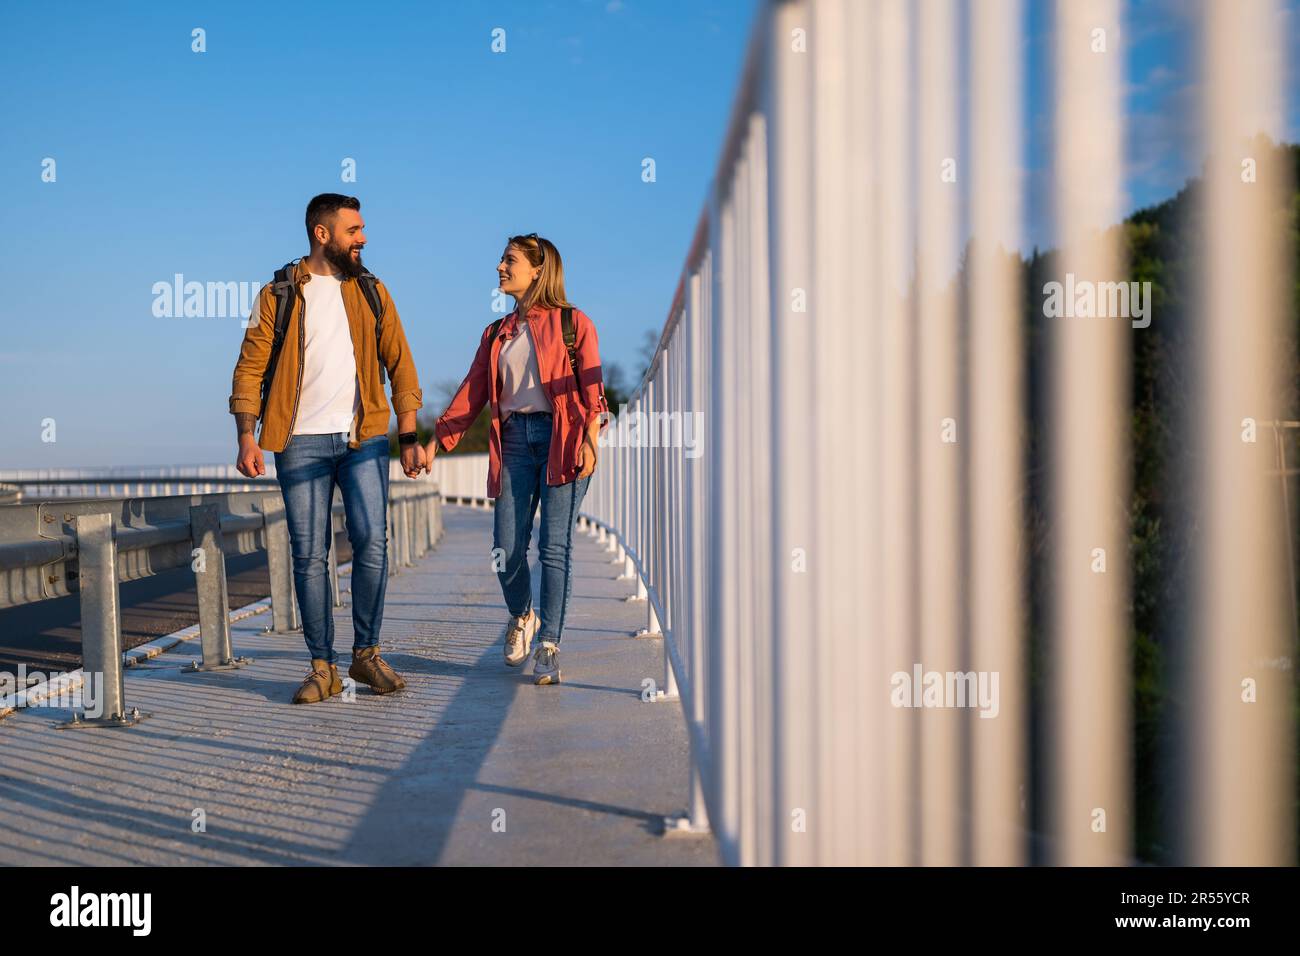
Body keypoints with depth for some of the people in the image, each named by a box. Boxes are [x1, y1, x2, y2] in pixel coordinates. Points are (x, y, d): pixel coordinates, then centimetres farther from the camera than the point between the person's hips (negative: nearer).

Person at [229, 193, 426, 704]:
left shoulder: (371, 292, 11)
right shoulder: (278, 294, 3)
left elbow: (399, 364, 10)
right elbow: (250, 368, 1)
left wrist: (410, 437, 3)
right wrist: (247, 436, -10)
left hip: (363, 438, 1)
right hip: (301, 443, -1)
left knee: (372, 541, -11)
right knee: (309, 556, 0)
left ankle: (366, 654, 4)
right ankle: (323, 667, 8)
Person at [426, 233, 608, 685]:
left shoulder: (572, 323, 4)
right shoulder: (497, 334, 18)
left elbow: (591, 385, -3)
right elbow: (472, 392, 14)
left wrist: (590, 440, -16)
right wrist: (435, 441, 5)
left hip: (561, 437, -4)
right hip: (514, 440, 4)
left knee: (555, 546, -6)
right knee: (507, 547, -2)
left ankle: (549, 647, -2)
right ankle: (521, 617, 26)